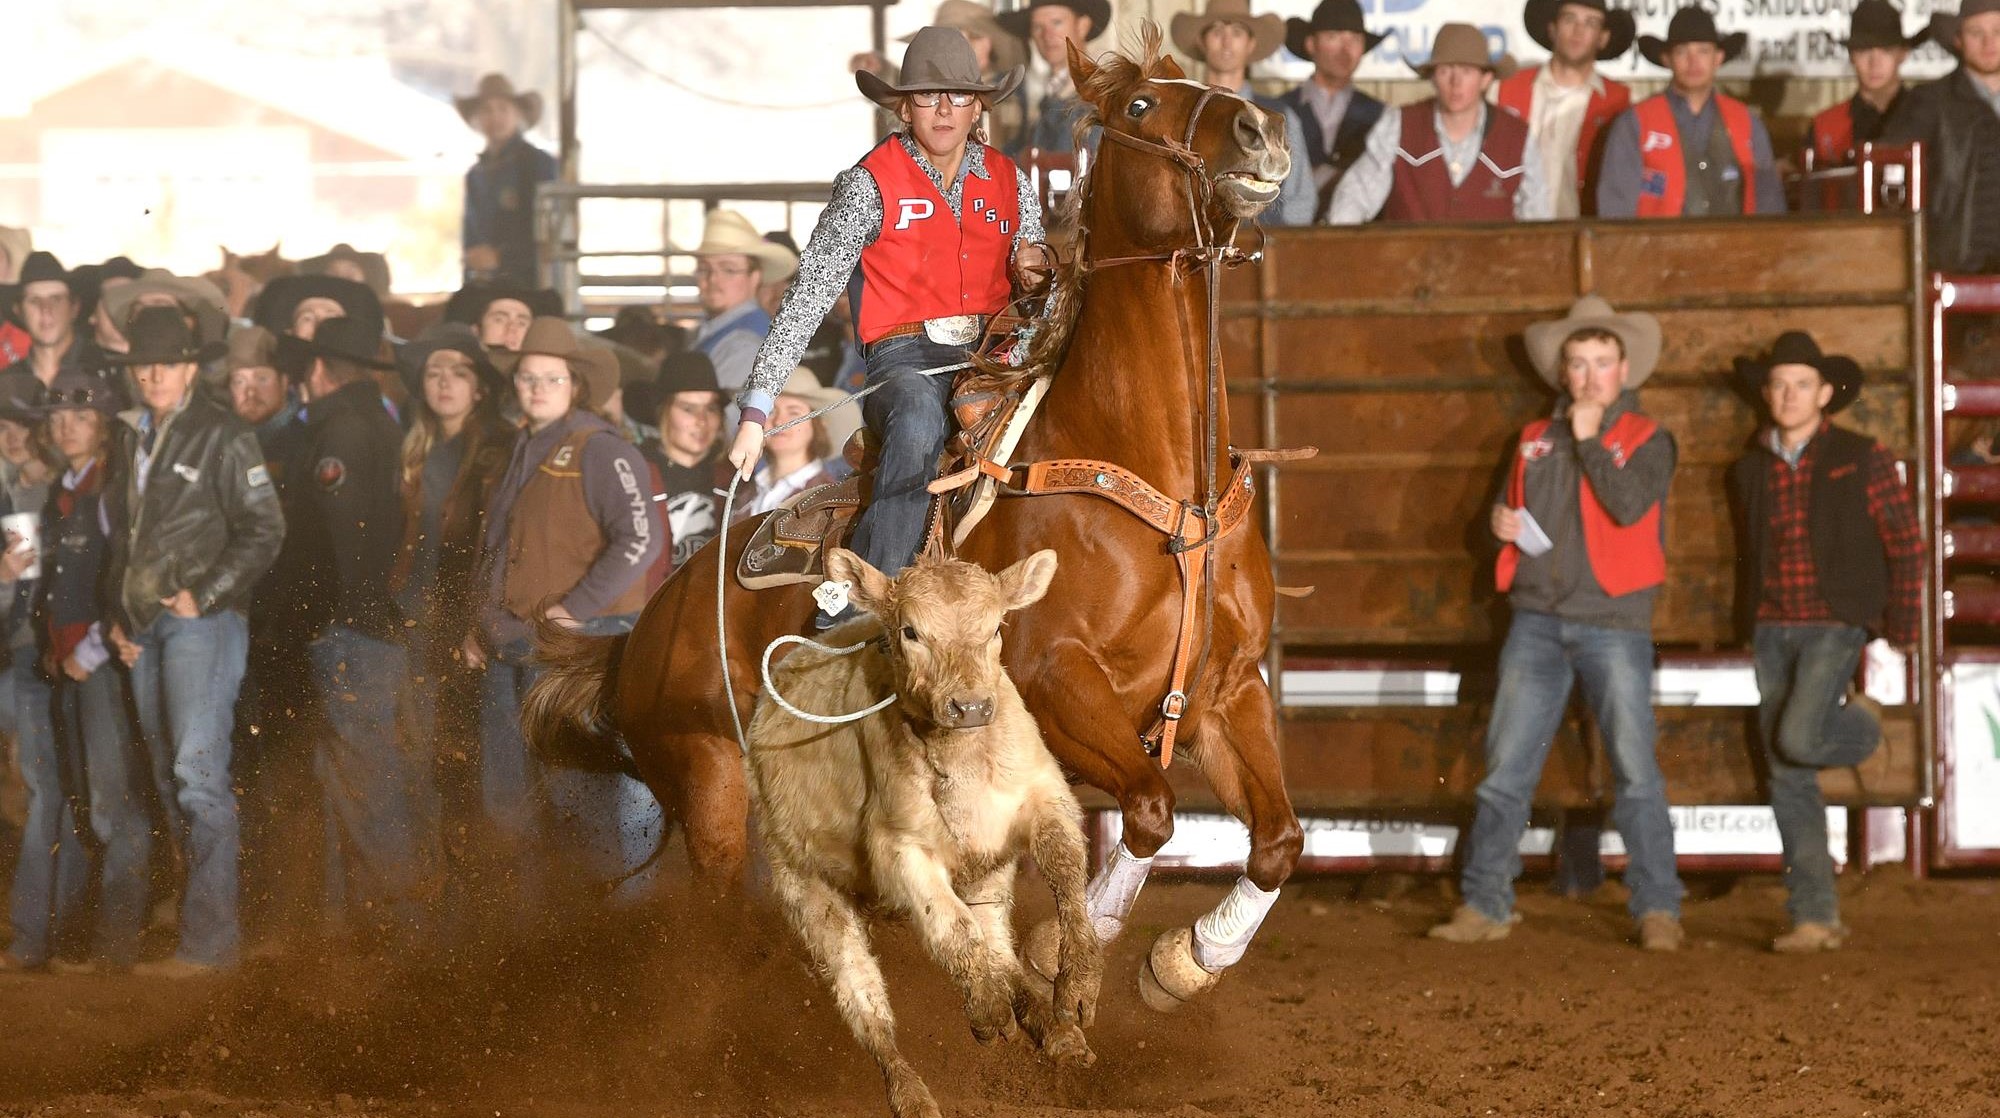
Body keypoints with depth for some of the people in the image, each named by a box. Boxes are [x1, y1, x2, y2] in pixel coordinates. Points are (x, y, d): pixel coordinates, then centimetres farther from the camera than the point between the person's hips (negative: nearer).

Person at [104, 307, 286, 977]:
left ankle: (209, 940, -14)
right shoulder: (132, 438, 15)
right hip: (145, 626, 7)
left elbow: (264, 531, -8)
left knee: (197, 770, -14)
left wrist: (203, 597, -11)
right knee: (168, 779, 7)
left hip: (200, 619, -7)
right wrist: (119, 614, 13)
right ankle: (193, 911, 13)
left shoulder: (222, 437, -5)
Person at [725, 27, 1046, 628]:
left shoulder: (1008, 181, 14)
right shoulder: (872, 183, 1)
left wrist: (1035, 269, -5)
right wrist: (756, 410, -8)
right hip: (905, 359, -4)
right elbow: (810, 295, -2)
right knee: (919, 416, -41)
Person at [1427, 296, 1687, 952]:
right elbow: (1506, 511, 23)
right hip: (1537, 621, 4)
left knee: (1635, 771, -6)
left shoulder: (1646, 440, 2)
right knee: (1506, 770, 2)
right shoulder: (1535, 441, 15)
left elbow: (1629, 505, -15)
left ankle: (1657, 910, -1)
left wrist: (1590, 440, -9)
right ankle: (1485, 905, 6)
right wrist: (1499, 522, 1)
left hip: (1613, 625, -4)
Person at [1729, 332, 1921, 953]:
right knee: (1788, 784, 1)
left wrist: (1903, 628, -4)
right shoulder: (1749, 471, 10)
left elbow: (1904, 545, -1)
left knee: (1798, 739, -26)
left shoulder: (1862, 460, -2)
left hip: (1836, 626, -5)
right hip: (1773, 633, 5)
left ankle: (1862, 726, 10)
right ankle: (1816, 919, 6)